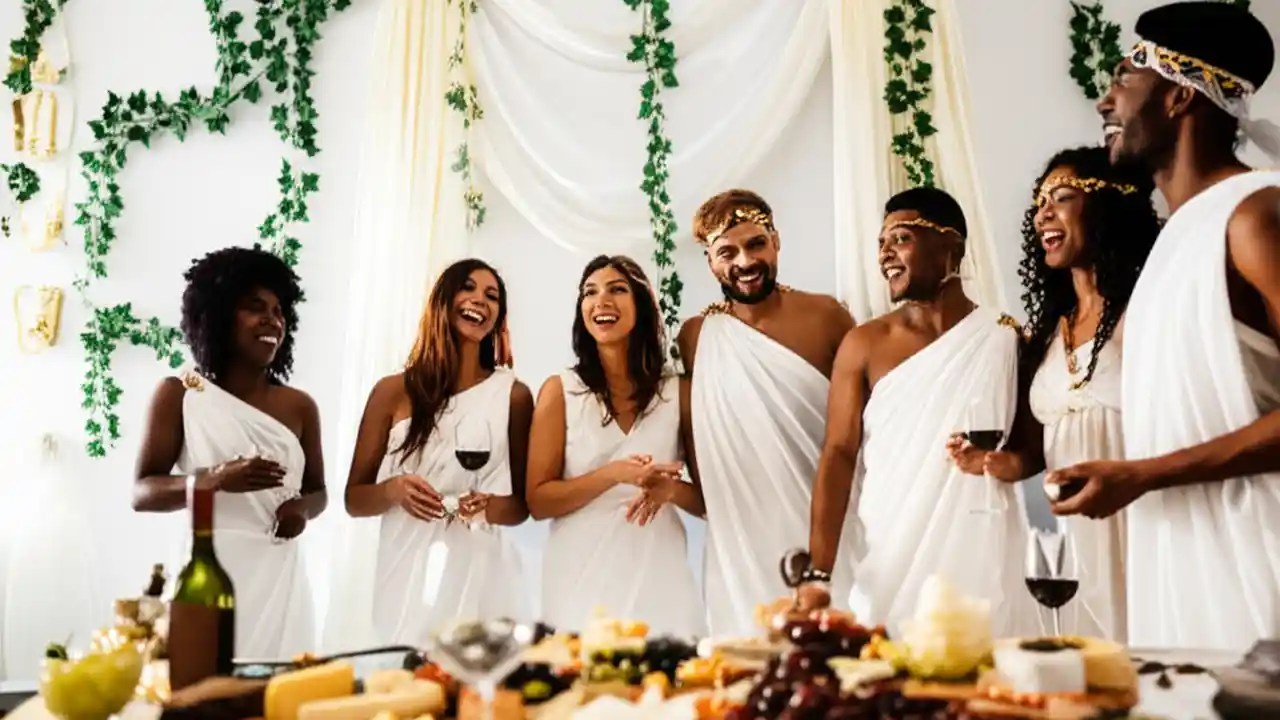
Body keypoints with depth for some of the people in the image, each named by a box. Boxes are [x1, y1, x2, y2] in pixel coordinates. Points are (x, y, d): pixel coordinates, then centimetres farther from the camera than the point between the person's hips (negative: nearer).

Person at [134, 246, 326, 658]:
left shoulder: (299, 406, 7)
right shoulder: (179, 394, 1)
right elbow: (141, 493, -2)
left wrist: (303, 508, -6)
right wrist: (216, 479, -19)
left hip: (279, 583, 3)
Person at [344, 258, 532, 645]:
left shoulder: (512, 394, 3)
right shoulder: (394, 391, 3)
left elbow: (523, 504, 9)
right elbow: (354, 499, 7)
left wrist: (490, 507, -12)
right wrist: (392, 490, -13)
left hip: (480, 575, 0)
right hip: (406, 574, 0)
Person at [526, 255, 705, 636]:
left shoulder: (678, 391, 5)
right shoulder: (561, 390, 1)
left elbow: (708, 500, 9)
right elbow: (538, 501, -3)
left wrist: (671, 489, -12)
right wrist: (615, 473, -16)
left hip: (659, 575, 2)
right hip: (583, 579, -1)